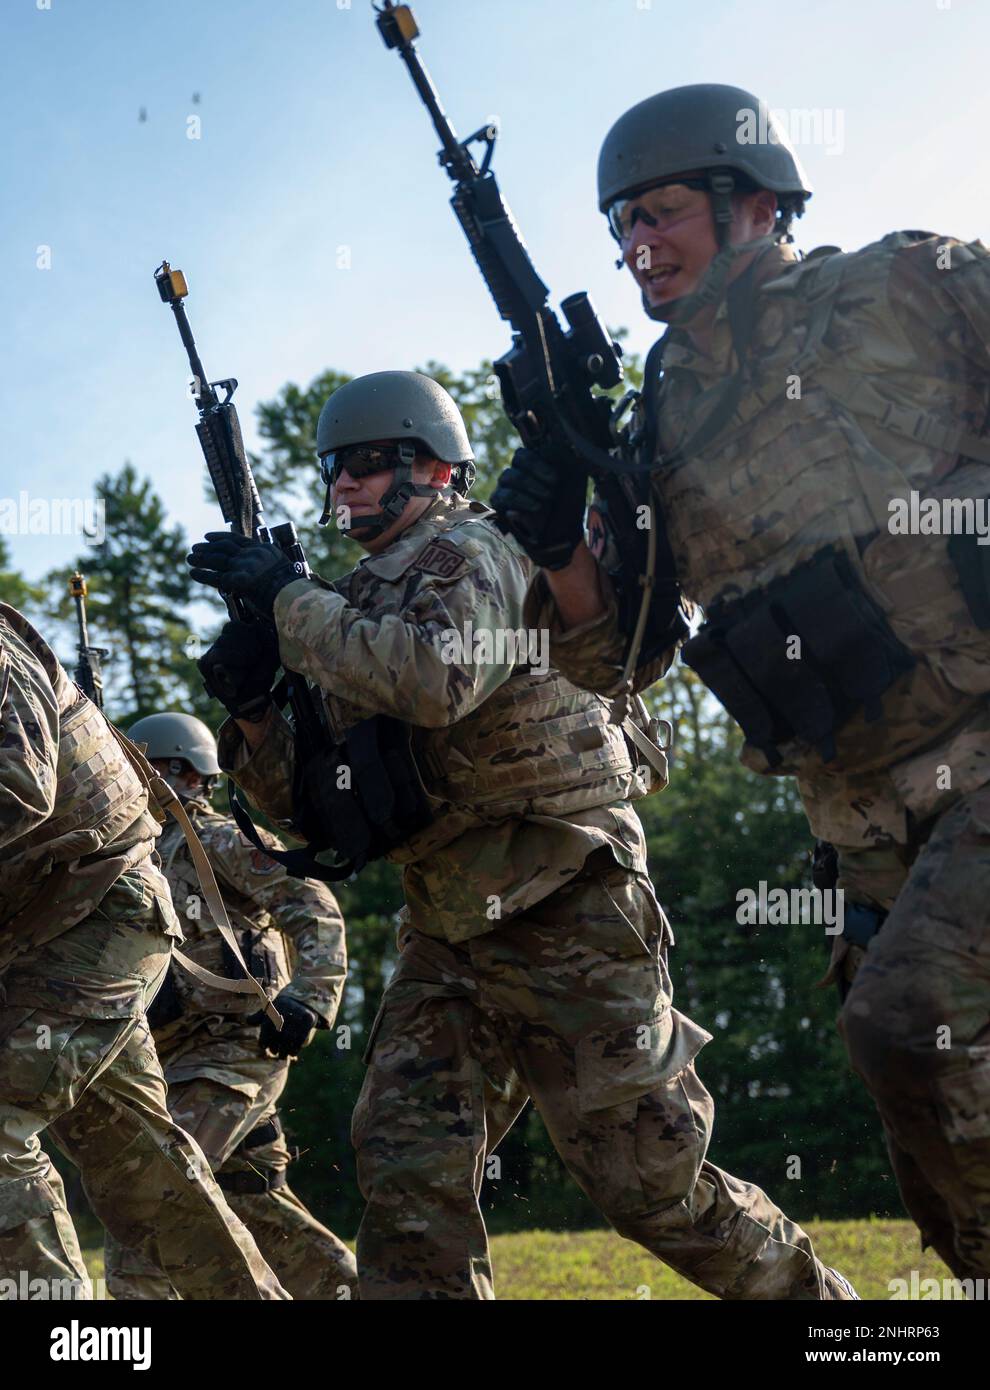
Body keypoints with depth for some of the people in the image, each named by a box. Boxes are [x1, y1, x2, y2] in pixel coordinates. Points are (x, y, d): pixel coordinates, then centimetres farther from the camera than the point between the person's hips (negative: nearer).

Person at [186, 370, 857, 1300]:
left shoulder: (472, 555, -9)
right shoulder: (358, 607, 14)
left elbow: (437, 680, -32)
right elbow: (304, 798, 15)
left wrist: (288, 597, -23)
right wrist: (254, 710, -5)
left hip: (565, 923, -7)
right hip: (447, 939, 8)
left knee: (651, 1187, -2)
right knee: (406, 1174, -5)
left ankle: (811, 1294, 18)